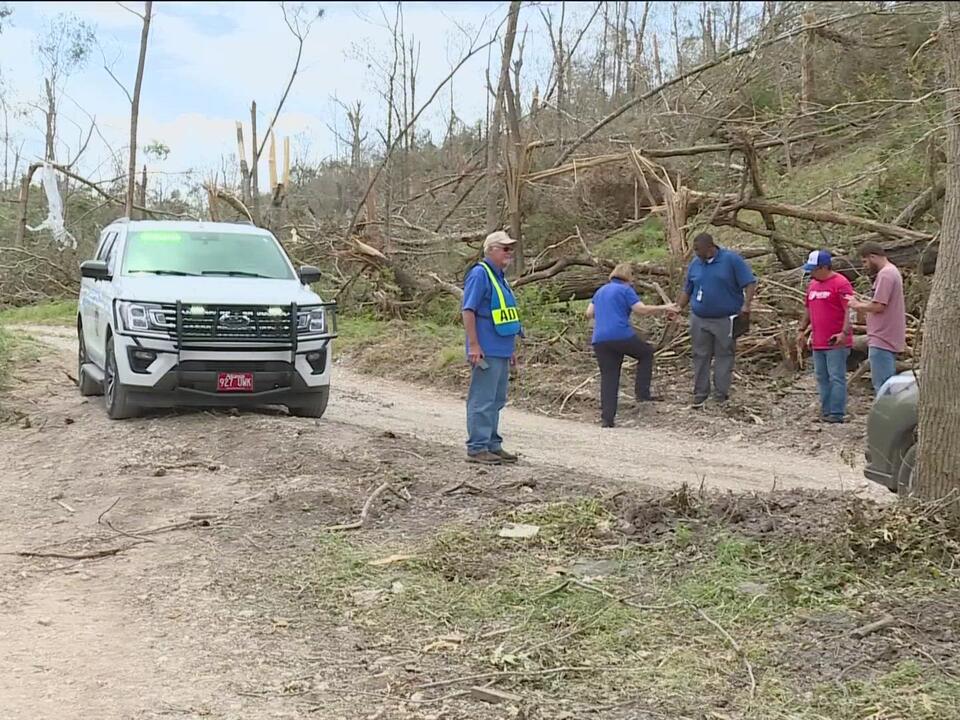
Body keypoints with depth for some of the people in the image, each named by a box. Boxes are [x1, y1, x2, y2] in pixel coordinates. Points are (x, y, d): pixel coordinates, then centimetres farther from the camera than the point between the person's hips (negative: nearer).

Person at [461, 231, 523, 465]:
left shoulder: (499, 277, 18)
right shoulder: (480, 274, -11)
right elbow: (468, 311, -17)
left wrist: (512, 348, 24)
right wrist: (474, 345, -21)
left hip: (501, 351, 10)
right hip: (486, 352, -10)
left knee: (496, 401, 14)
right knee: (482, 401, -7)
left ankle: (492, 445, 21)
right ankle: (477, 448, -3)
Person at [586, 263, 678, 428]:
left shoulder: (601, 291, 21)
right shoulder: (625, 290, 1)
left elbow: (589, 313, 21)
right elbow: (641, 309, -10)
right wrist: (664, 308, -2)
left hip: (599, 340, 6)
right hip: (622, 336, -6)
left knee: (608, 377, 7)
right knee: (646, 353, 20)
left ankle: (607, 418, -1)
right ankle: (642, 393, 12)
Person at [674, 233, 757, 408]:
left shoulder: (731, 260, -8)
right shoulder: (695, 264, 7)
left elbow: (750, 283, -9)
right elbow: (687, 290, 16)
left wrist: (746, 306, -20)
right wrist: (678, 308, 3)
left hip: (725, 319, -4)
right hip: (699, 319, 4)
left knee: (724, 356, 2)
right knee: (701, 356, 6)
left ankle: (721, 395, 8)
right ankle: (700, 393, 14)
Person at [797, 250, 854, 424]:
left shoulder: (840, 283, -11)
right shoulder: (812, 285, 14)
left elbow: (849, 310, -16)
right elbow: (807, 309, 23)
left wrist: (844, 333, -24)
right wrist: (802, 330, 16)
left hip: (836, 342, -8)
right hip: (817, 342, 8)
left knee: (836, 377, -5)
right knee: (822, 378, 12)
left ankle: (837, 414, -4)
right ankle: (826, 411, 19)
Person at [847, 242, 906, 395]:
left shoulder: (885, 274, -15)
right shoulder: (892, 272, 18)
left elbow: (878, 306, -21)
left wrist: (857, 305, -6)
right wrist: (861, 303, 7)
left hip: (882, 341, -11)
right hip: (888, 340, 11)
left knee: (882, 387, -8)